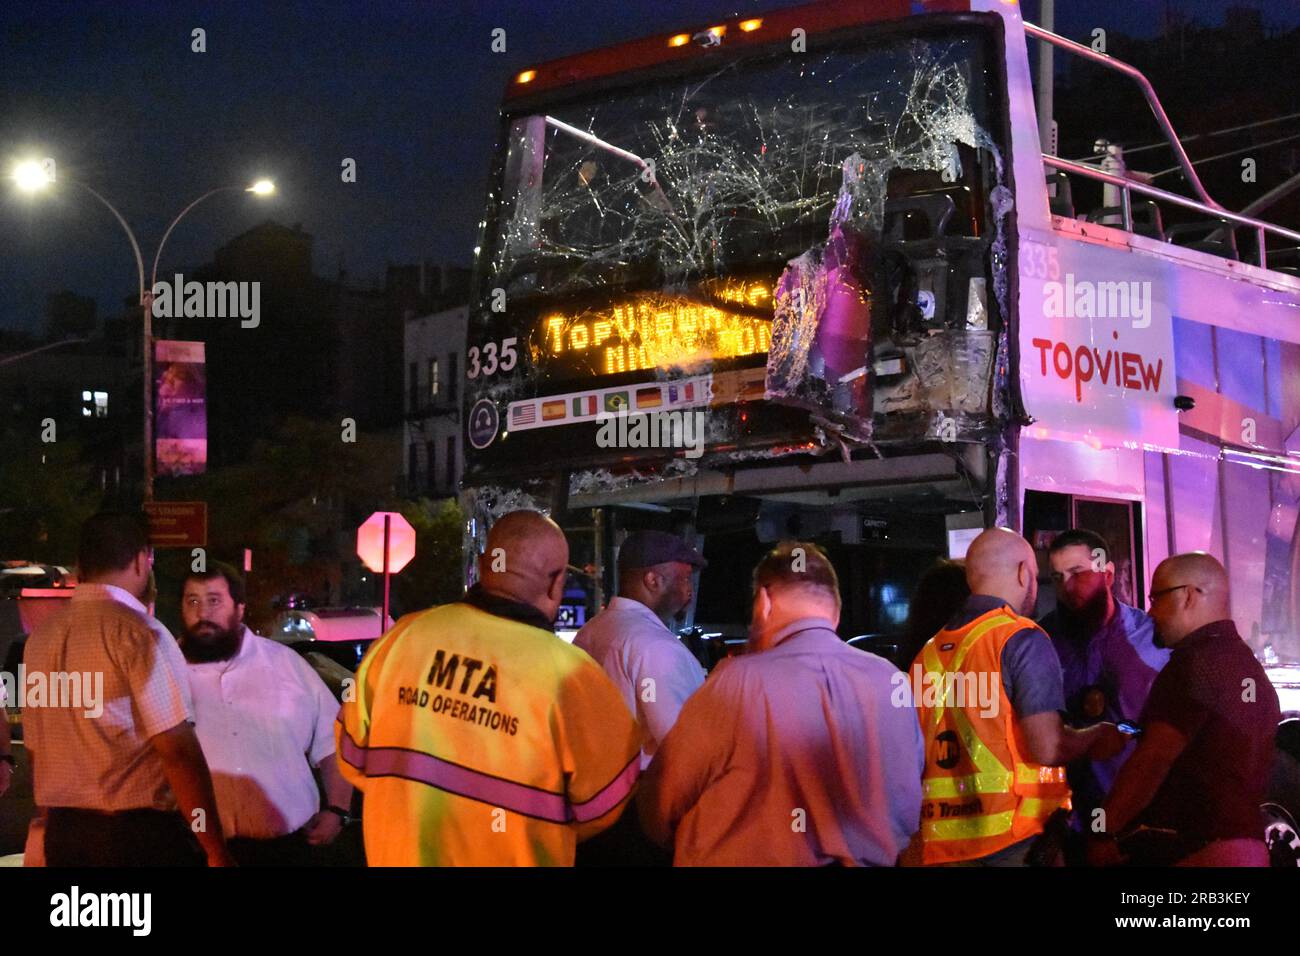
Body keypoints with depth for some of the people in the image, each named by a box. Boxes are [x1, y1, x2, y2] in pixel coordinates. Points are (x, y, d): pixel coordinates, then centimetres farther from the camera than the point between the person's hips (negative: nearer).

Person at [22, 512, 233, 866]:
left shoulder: (40, 637, 8)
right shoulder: (138, 633, -12)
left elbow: (36, 749, 15)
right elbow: (177, 749, -16)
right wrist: (217, 851, -12)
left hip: (61, 835, 6)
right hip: (138, 832, -6)